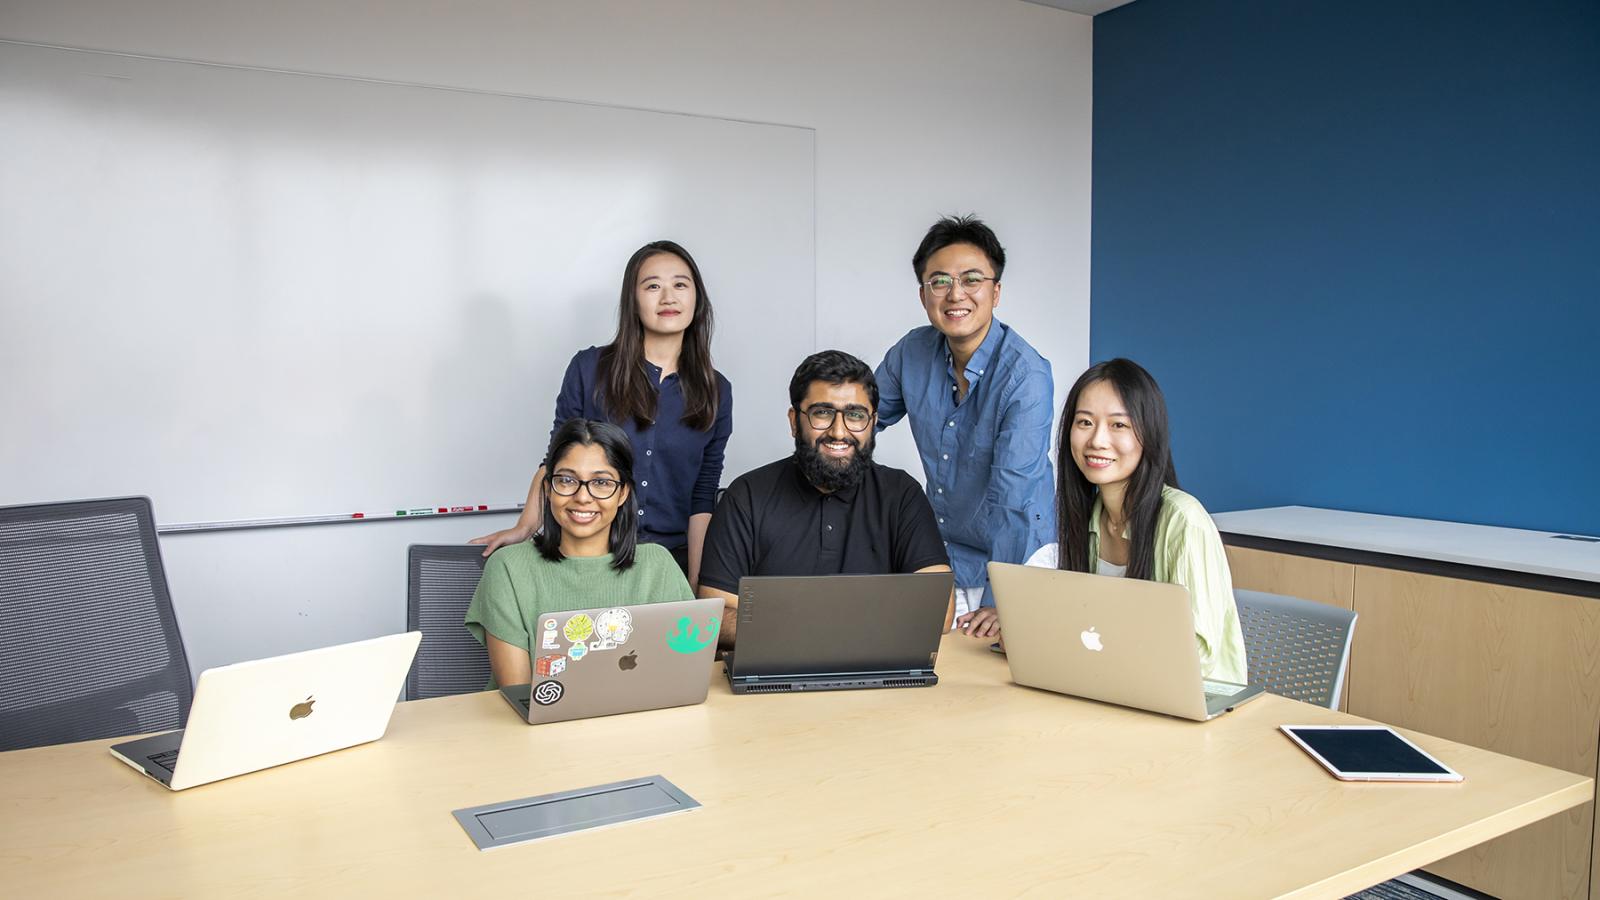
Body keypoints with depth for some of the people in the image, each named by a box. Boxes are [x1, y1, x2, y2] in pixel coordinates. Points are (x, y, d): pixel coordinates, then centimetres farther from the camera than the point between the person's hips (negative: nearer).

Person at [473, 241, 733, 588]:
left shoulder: (715, 391, 1)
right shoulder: (589, 368, -3)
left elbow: (703, 498, 1)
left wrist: (696, 586, -3)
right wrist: (525, 527, -11)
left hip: (672, 559, 1)